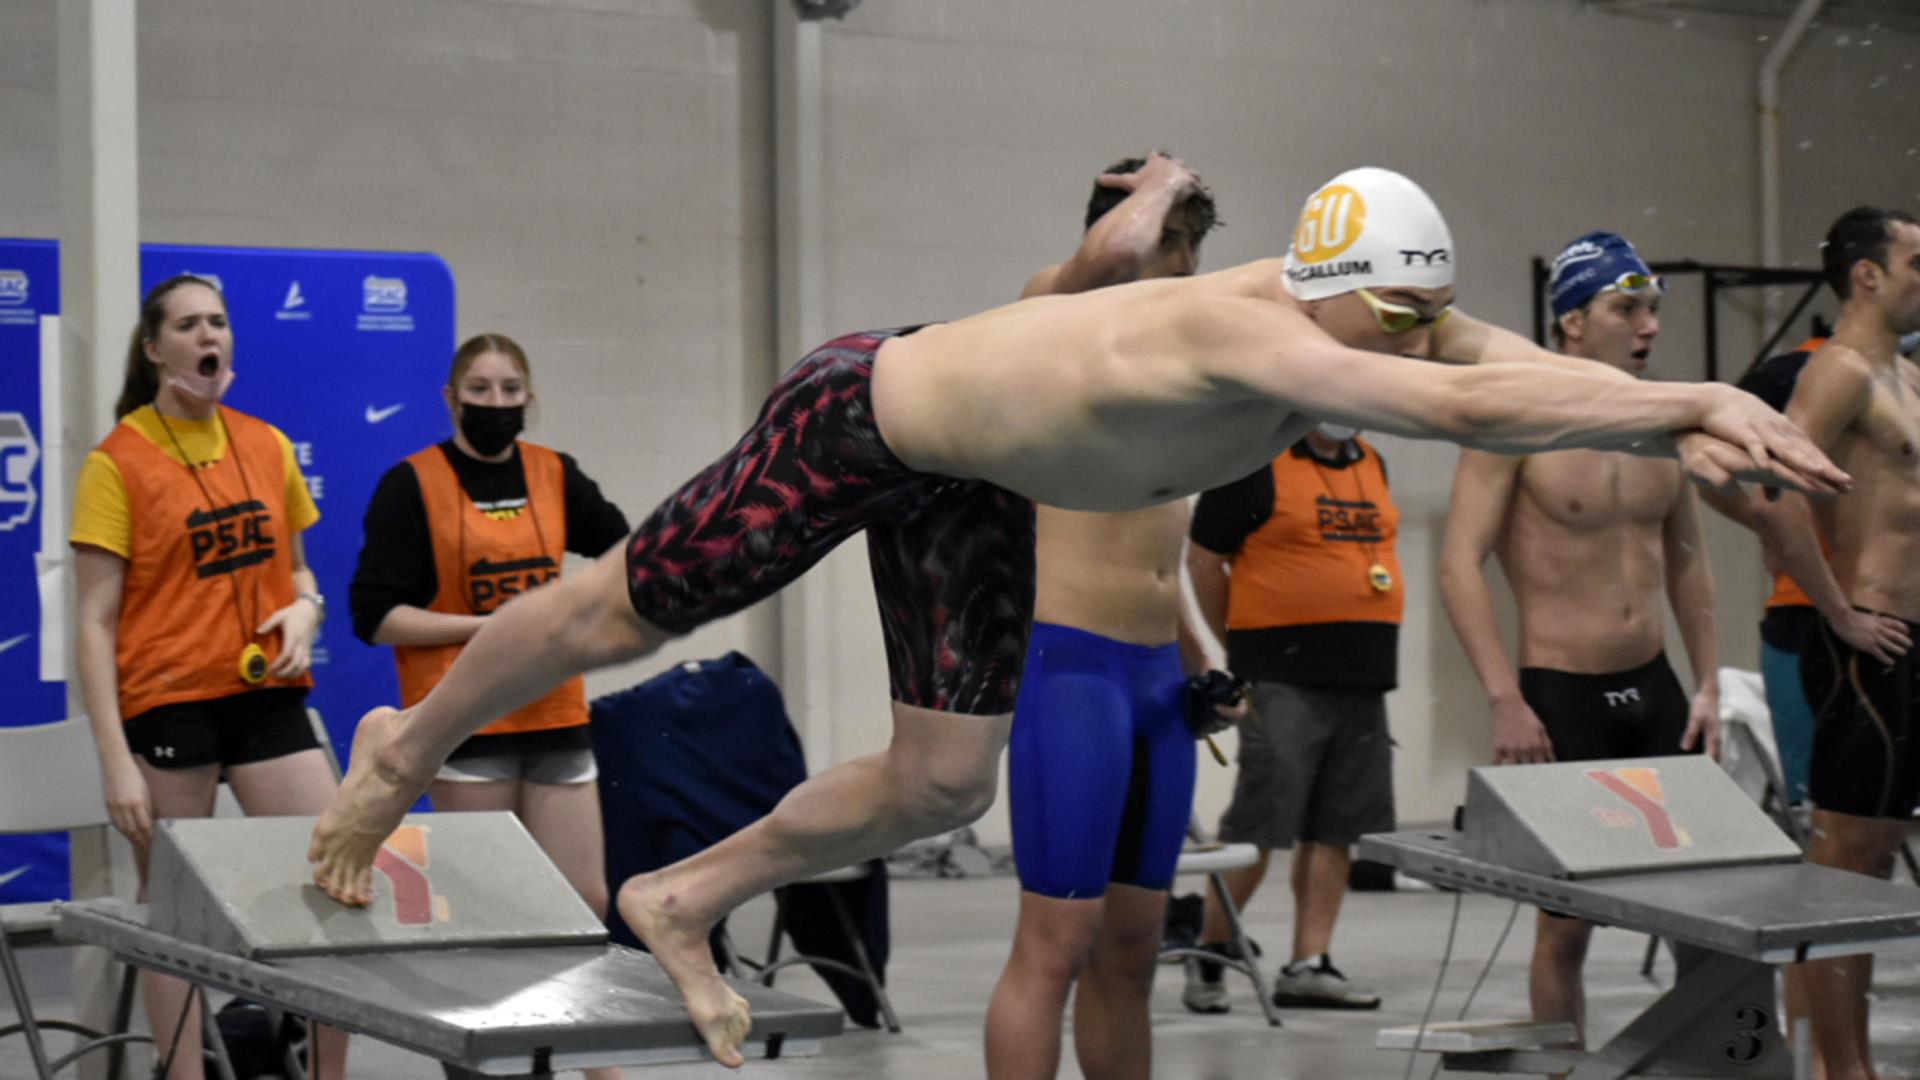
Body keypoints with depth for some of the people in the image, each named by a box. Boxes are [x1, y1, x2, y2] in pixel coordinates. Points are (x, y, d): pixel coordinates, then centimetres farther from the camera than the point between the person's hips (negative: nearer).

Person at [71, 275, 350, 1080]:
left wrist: (305, 612, -1)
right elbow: (95, 623, -6)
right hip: (166, 703, -4)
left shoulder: (267, 447, 10)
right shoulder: (118, 463, -5)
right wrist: (116, 762, -13)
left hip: (266, 694, 4)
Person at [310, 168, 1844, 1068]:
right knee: (616, 622, 11)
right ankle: (404, 754, 38)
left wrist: (1682, 424, -43)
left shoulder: (1376, 322, -19)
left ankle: (682, 900, 30)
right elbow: (1467, 413, -55)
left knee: (942, 787, 8)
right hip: (856, 421, -8)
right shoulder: (1238, 337, -44)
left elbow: (1527, 366, -25)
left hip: (971, 481, 8)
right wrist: (1691, 401, -56)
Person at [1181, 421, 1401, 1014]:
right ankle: (1208, 955, 8)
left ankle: (1309, 965, 11)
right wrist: (1242, 650, 2)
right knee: (1258, 828, -6)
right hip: (1284, 677, -7)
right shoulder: (1255, 460, -7)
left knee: (1335, 828, 6)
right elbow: (1204, 559, -3)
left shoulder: (1371, 463, 15)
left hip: (1361, 676, 7)